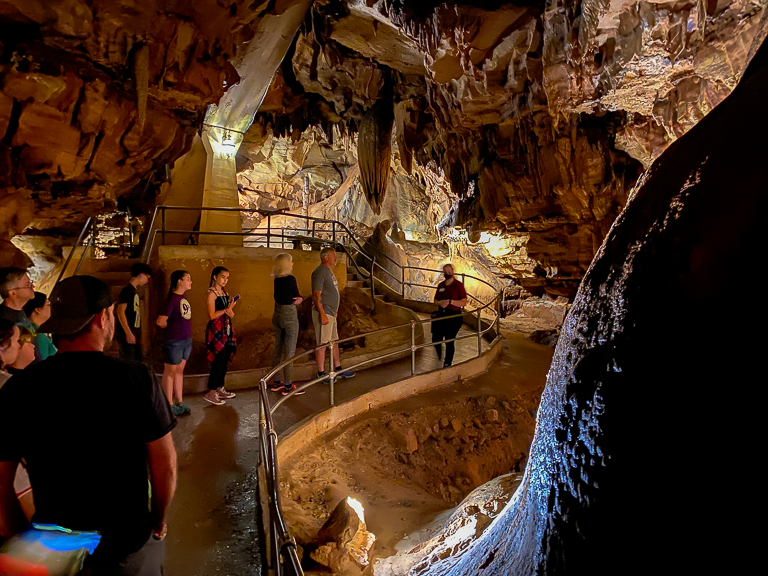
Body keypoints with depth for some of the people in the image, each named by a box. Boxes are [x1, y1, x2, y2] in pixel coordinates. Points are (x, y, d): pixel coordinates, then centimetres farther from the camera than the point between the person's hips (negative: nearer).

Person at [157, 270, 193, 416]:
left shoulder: (183, 297, 8)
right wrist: (173, 328, -3)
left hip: (186, 340, 8)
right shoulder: (171, 299, -17)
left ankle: (180, 403, 25)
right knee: (170, 371, 5)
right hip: (174, 341, -8)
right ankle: (169, 405, 16)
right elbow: (160, 321, -18)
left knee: (180, 371, 15)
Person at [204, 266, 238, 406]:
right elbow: (212, 315, -16)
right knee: (219, 360, -6)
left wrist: (230, 310, -7)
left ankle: (219, 389, 23)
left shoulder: (224, 292, 14)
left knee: (225, 359, 12)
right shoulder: (211, 293, -10)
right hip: (216, 329, -8)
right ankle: (211, 392, 3)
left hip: (226, 328, 8)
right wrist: (227, 309, -19)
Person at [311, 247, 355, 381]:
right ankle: (321, 373, 7)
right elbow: (316, 295, -19)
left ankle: (338, 369, 25)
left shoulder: (329, 271, 17)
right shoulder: (319, 272, -14)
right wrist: (322, 314, -23)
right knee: (322, 344, -3)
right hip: (323, 313, -10)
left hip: (331, 313, 10)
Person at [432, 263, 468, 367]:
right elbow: (435, 300, 16)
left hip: (454, 316, -5)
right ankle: (439, 356, 40)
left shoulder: (458, 285, -5)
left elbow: (464, 303, -10)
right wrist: (440, 303, -7)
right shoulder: (441, 285, 11)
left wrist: (450, 301, -22)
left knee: (449, 341, 0)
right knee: (435, 339, 7)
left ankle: (447, 364, 17)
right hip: (441, 315, 5)